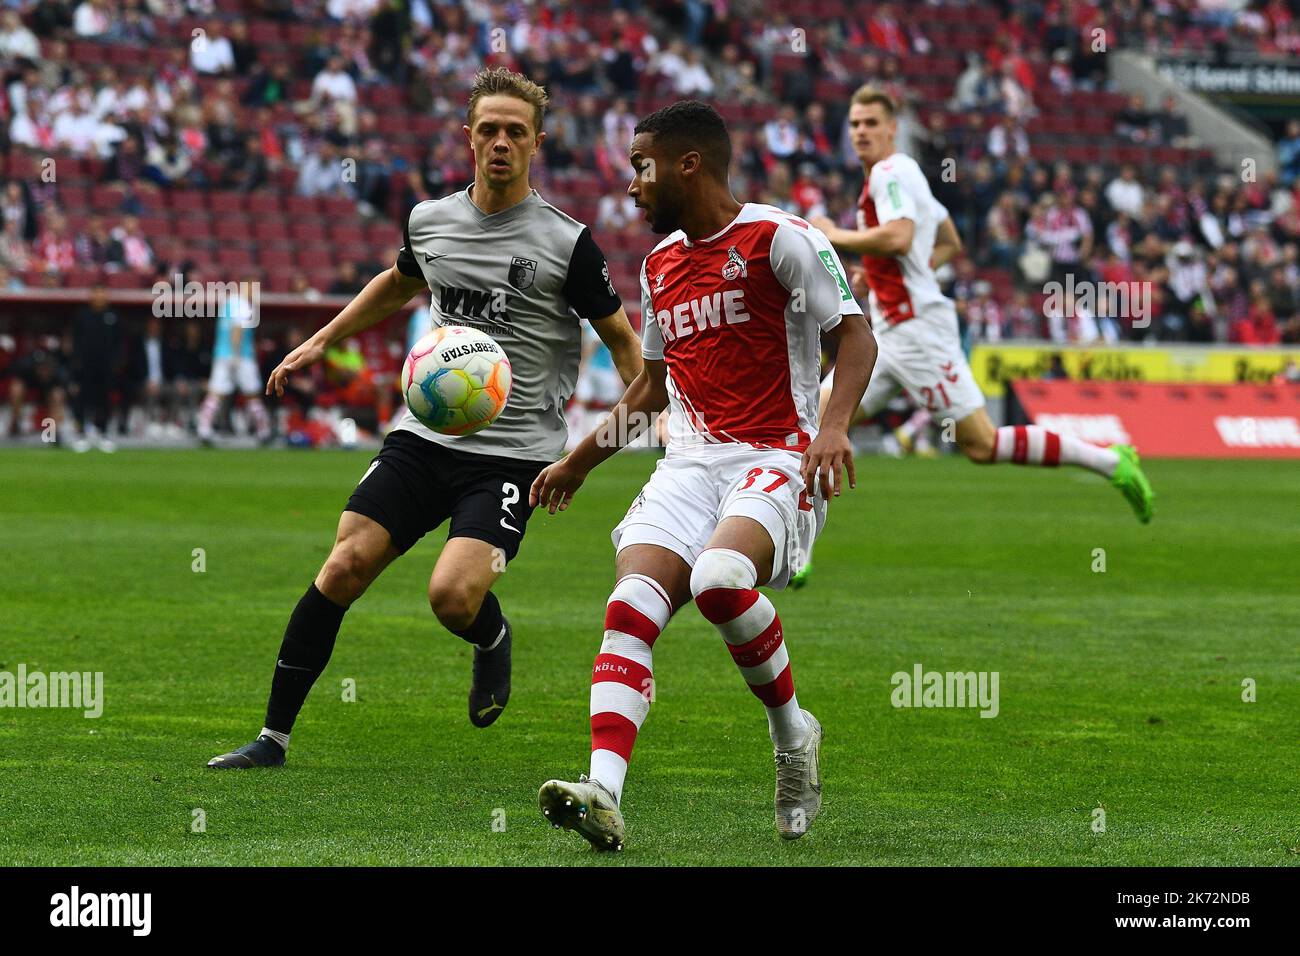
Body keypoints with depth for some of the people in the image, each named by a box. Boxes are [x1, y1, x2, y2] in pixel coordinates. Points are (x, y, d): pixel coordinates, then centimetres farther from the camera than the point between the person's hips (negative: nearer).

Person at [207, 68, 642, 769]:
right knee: (344, 565, -12)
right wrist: (321, 341, 29)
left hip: (512, 453, -4)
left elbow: (621, 337, 4)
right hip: (426, 432, 4)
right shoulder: (429, 221, 7)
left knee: (452, 595, -24)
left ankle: (494, 640, 16)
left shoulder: (567, 242, -6)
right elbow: (398, 283, 30)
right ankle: (274, 737, -2)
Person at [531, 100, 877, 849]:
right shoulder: (662, 264, 20)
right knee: (631, 606, -19)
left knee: (719, 578, -34)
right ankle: (603, 794, -32)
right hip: (689, 463, 6)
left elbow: (856, 335, -7)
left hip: (776, 459, -6)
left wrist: (835, 426, -23)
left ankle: (793, 731, -8)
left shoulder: (780, 239, -3)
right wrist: (579, 461, 33)